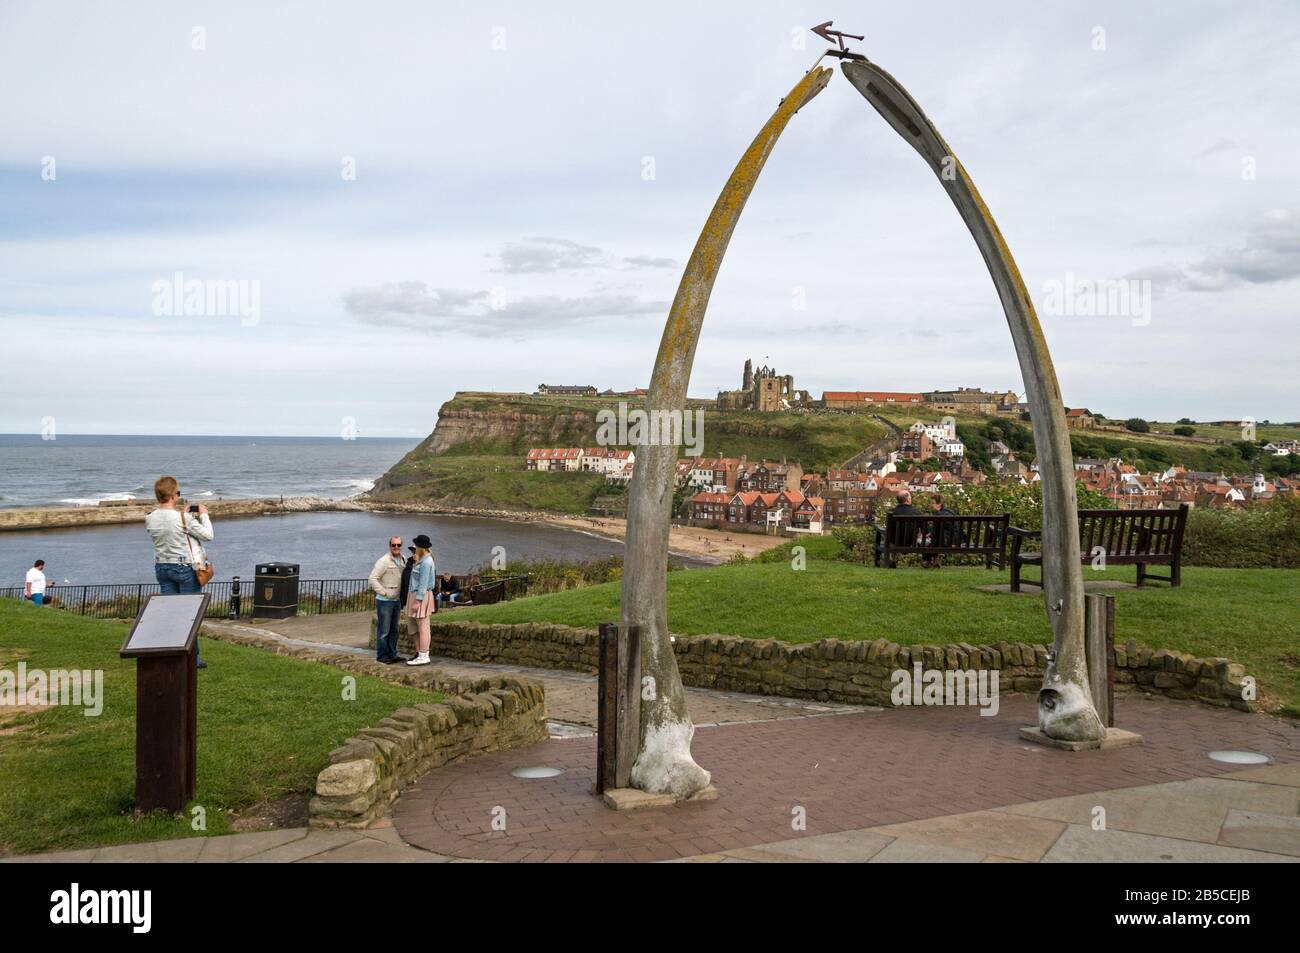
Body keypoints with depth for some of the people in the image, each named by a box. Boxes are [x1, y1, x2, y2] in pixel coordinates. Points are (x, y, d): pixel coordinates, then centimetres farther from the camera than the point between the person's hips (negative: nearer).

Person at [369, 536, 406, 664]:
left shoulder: (403, 560, 9)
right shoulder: (383, 561, -14)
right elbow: (373, 578, -18)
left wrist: (402, 596, 11)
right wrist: (385, 592, -18)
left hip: (397, 600, 7)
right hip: (384, 601, -7)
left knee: (393, 630, 13)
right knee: (383, 630, -2)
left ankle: (392, 654, 20)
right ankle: (382, 656, 5)